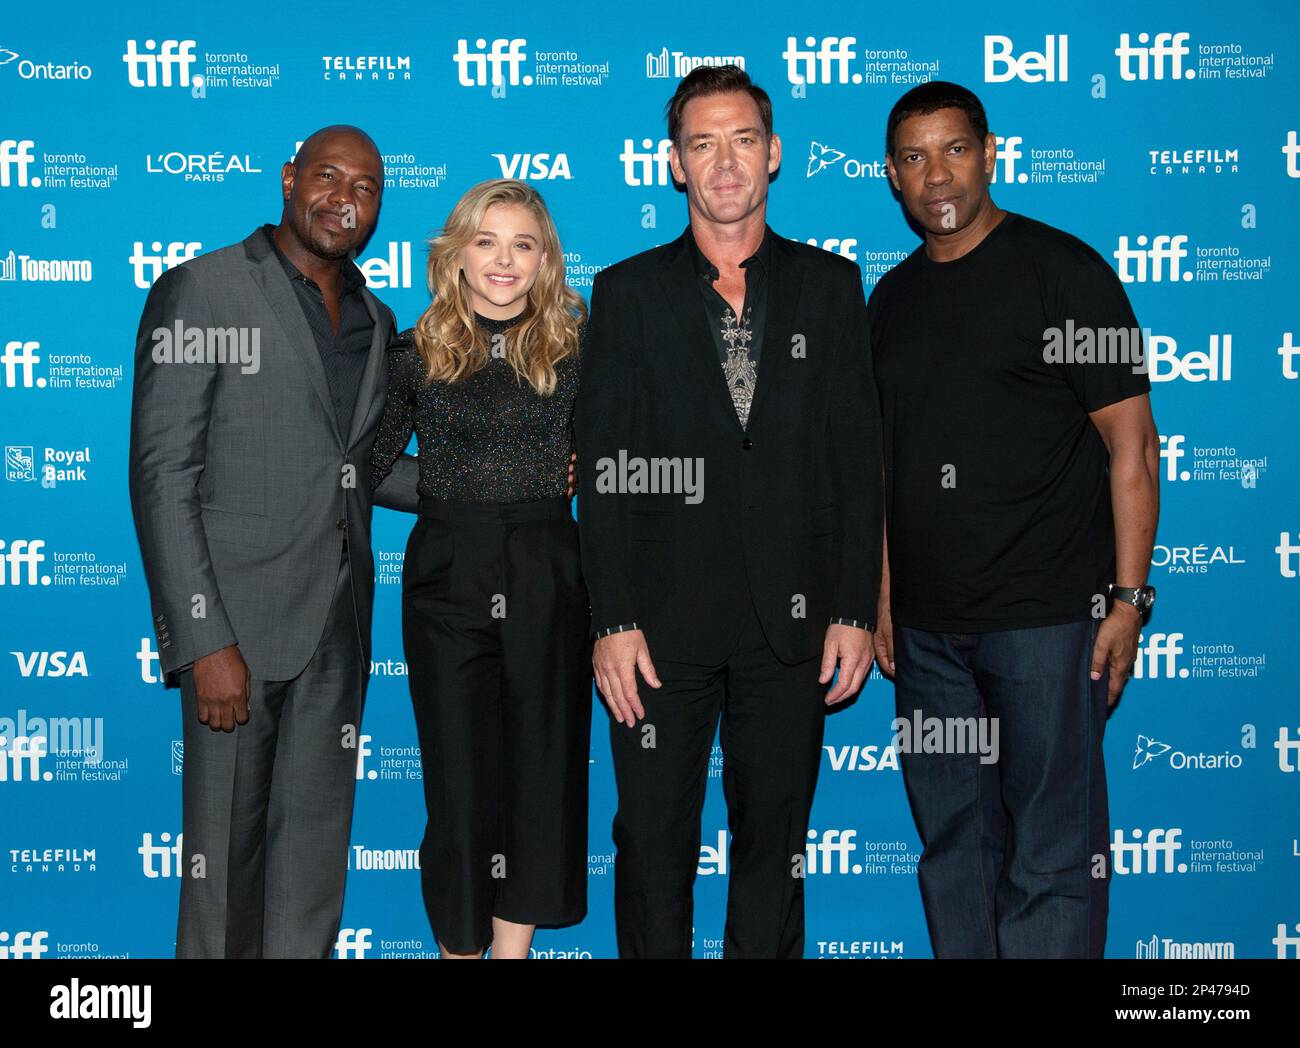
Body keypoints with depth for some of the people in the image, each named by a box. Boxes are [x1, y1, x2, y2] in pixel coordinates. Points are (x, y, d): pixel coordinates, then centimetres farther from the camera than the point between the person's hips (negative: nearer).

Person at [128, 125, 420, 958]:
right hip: (241, 623, -6)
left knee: (317, 843, 13)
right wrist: (206, 641, -17)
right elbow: (163, 477, -11)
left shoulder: (374, 320, 15)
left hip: (337, 624, 6)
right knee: (226, 846, 2)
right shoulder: (201, 291, -5)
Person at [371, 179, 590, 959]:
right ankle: (461, 940, 21)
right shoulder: (416, 354, 3)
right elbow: (365, 470, 6)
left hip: (548, 580, 1)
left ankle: (514, 941, 22)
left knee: (544, 767, 6)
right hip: (447, 580, 0)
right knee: (460, 776, 5)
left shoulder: (575, 347, 4)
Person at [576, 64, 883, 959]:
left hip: (790, 620, 1)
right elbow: (604, 469, 0)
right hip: (663, 618, 0)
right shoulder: (628, 292, 5)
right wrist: (612, 621, -7)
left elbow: (858, 457, 4)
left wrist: (854, 612, -2)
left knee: (775, 839, 11)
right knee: (653, 841, 7)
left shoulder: (831, 285, 7)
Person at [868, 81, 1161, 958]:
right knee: (952, 839, 14)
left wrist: (1128, 599, -11)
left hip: (1046, 620, -5)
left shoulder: (1063, 271, -5)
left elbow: (1132, 446, -7)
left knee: (1053, 852, 0)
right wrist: (882, 594, 13)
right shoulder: (892, 298, 12)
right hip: (927, 624, 6)